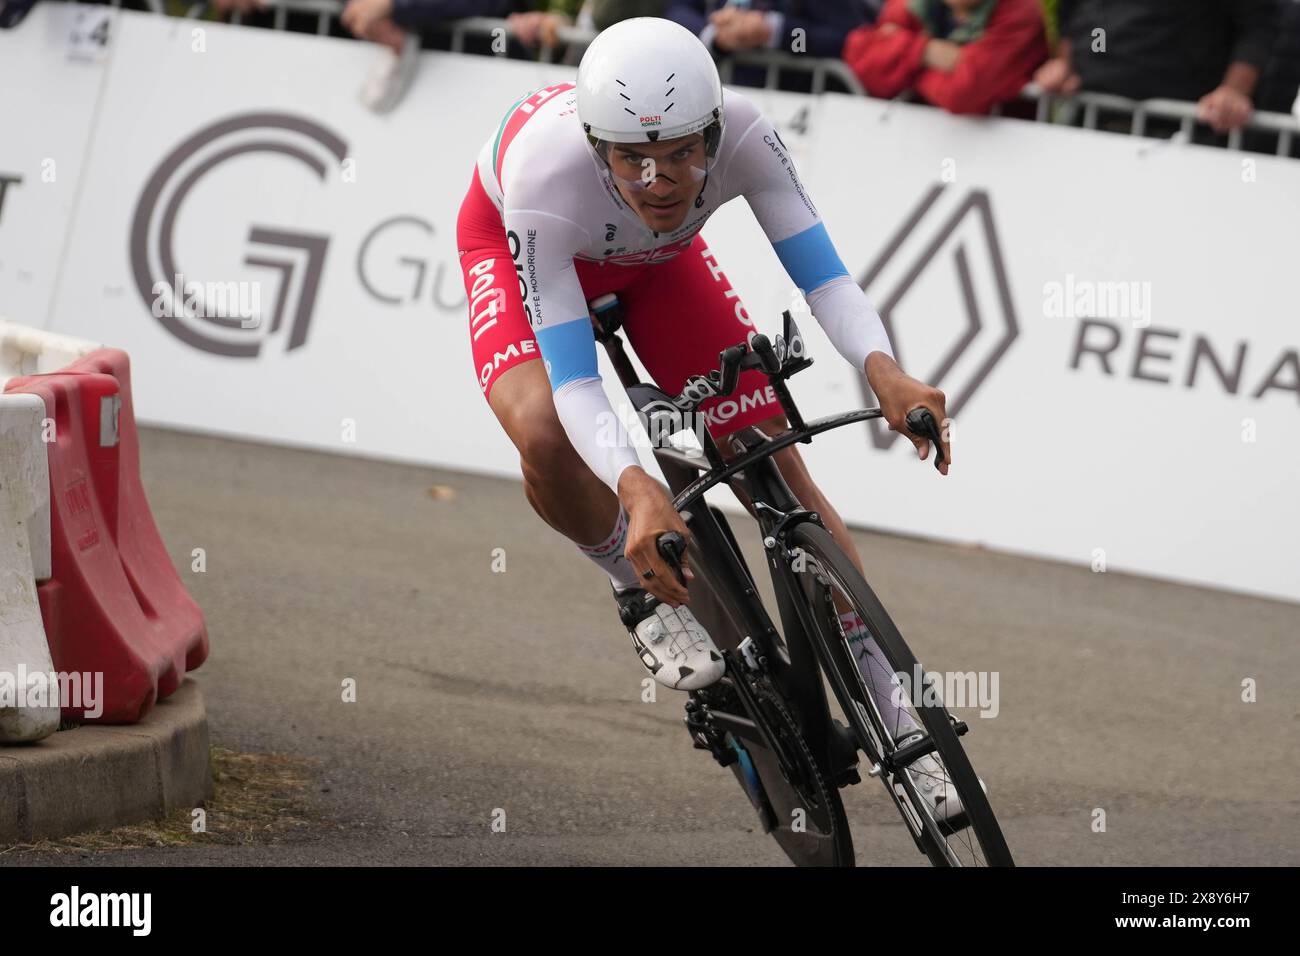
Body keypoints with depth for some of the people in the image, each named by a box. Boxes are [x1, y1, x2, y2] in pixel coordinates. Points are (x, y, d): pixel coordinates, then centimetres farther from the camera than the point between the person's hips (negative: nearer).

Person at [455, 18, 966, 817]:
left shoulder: (742, 133, -36)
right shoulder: (544, 174, -43)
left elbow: (822, 273, -36)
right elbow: (572, 381, -43)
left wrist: (883, 371, -56)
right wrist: (637, 490, -59)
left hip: (659, 258, 3)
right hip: (513, 245, -3)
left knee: (779, 467, -4)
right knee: (546, 440, -34)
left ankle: (893, 723, 8)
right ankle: (645, 593, -2)